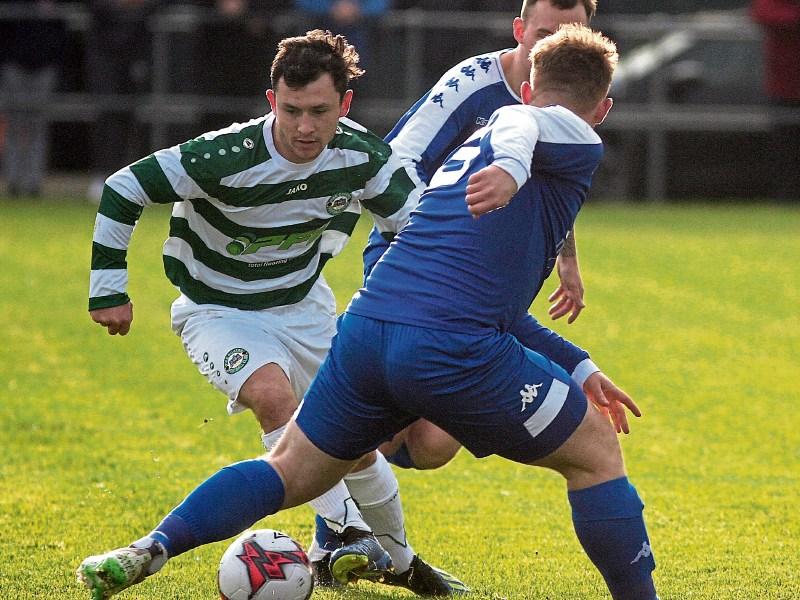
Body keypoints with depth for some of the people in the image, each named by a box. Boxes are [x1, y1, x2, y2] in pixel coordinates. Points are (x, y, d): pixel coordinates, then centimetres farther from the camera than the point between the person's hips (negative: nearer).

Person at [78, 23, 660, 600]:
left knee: (290, 470, 18)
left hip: (366, 328, 7)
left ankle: (152, 548, 0)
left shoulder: (473, 144, 33)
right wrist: (512, 168, -43)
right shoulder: (577, 139, 8)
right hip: (454, 352, -7)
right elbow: (521, 127, -19)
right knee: (597, 452, 10)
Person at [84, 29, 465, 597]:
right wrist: (108, 290, -19)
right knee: (272, 393, -34)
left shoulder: (363, 156, -17)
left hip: (304, 305, 5)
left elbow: (411, 216, 0)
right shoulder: (225, 158, -32)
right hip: (218, 312, -5)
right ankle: (345, 533, -29)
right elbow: (122, 191, -23)